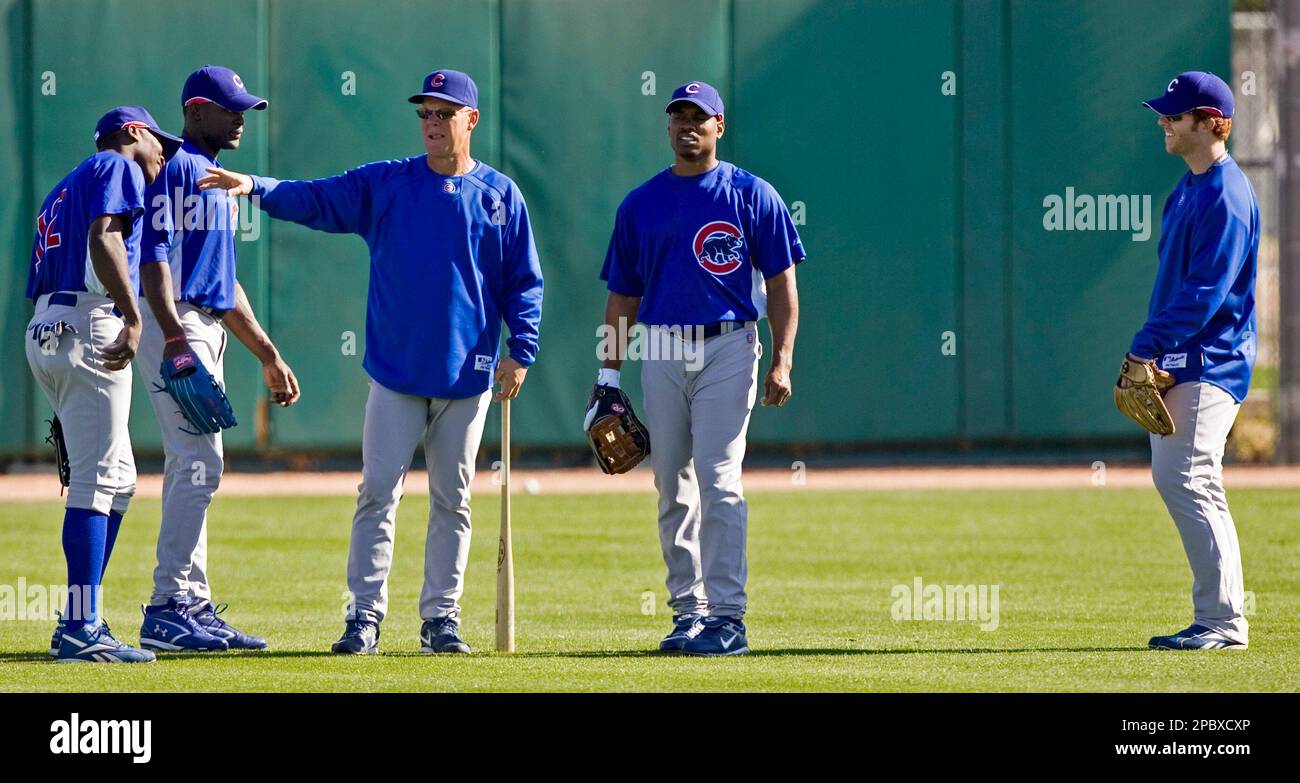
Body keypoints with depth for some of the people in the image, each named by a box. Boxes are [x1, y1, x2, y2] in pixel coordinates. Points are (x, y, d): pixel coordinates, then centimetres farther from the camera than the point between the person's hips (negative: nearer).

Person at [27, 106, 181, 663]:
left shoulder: (63, 190, 28)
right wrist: (132, 317, -23)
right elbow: (104, 239, -16)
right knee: (99, 480, -11)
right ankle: (80, 630, -16)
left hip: (42, 328, 9)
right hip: (89, 326, -9)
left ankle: (83, 622, 16)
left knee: (117, 479, 16)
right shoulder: (118, 168, 3)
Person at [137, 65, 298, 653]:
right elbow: (153, 256, -18)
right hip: (174, 324, -10)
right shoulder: (173, 168, -8)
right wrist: (175, 339, -29)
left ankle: (194, 607, 11)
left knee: (192, 470, 9)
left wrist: (268, 355, 24)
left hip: (207, 330, 10)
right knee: (200, 463, -15)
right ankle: (166, 609, -15)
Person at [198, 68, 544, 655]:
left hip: (468, 375, 0)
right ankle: (365, 615, -1)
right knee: (378, 492, -4)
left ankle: (441, 617, 12)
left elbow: (524, 282, 6)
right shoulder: (383, 184, 5)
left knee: (452, 499, 6)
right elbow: (313, 199, -4)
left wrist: (521, 352, -4)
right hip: (396, 370, 0)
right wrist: (256, 187, -21)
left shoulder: (500, 195, 5)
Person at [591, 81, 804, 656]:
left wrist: (782, 360, -8)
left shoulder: (752, 196, 3)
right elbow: (622, 294, 15)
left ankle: (727, 615, -13)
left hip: (727, 349, -4)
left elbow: (781, 283, 2)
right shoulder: (640, 204, 12)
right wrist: (609, 374, 10)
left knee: (718, 479, -13)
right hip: (662, 352, 4)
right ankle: (687, 611, 13)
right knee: (672, 486, 5)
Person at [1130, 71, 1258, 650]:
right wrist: (1149, 351, 12)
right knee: (1172, 478, 10)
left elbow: (1206, 291, -22)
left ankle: (1224, 622, -14)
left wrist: (1147, 346, -23)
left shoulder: (1226, 195, -15)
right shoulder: (1191, 188, 16)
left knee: (1189, 481, -15)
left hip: (1209, 362, -10)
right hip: (1179, 362, 10)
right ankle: (1217, 620, 14)